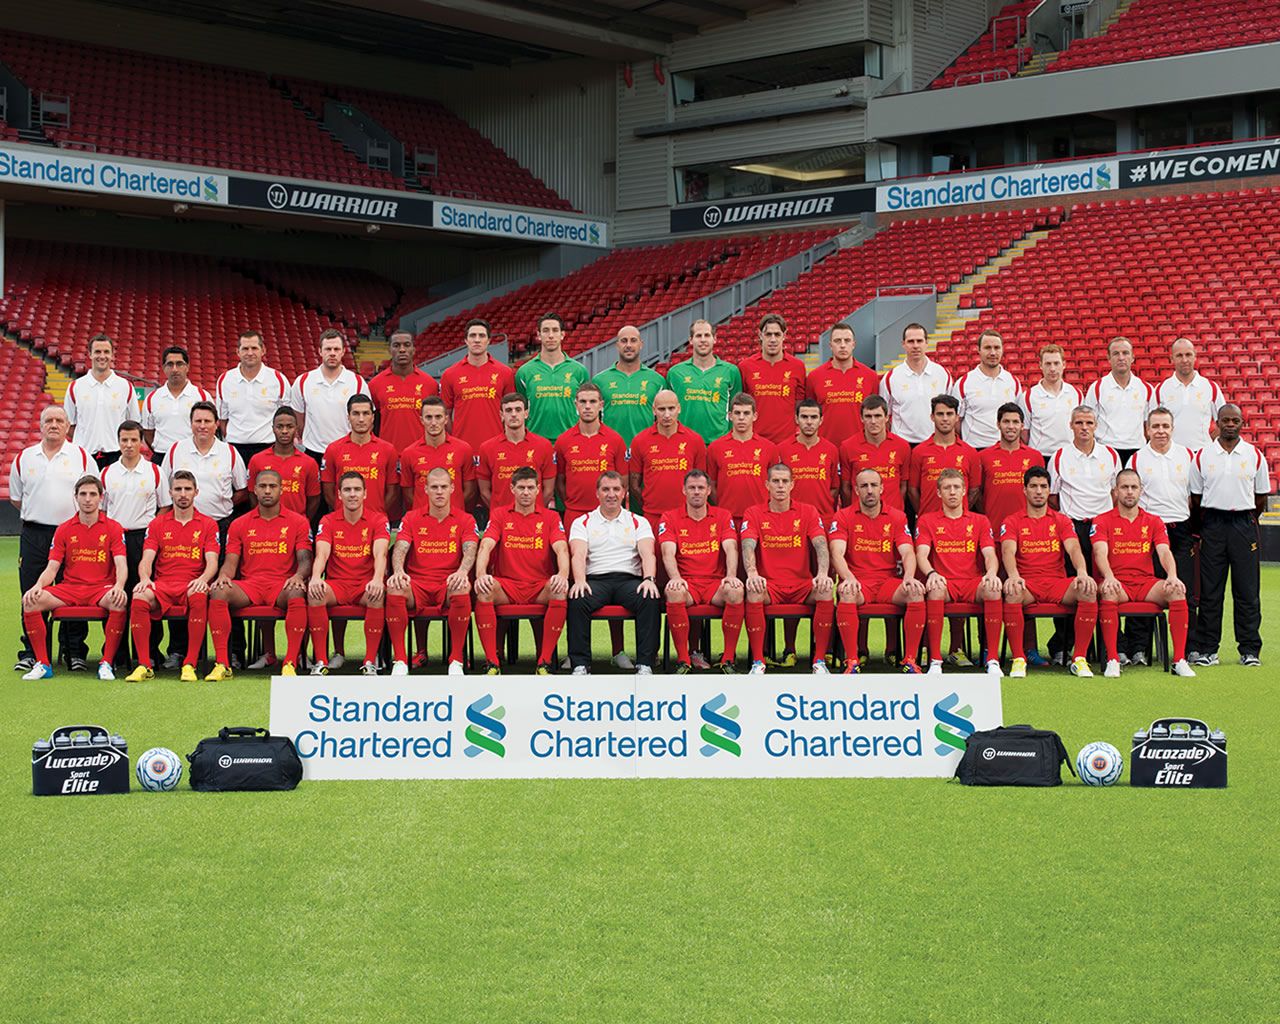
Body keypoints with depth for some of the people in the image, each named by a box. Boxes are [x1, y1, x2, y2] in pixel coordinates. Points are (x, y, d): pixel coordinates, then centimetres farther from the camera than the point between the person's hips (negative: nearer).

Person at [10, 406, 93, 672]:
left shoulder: (82, 457, 5)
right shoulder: (23, 458, 11)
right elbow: (15, 497, 18)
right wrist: (38, 512, 9)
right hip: (34, 533, 2)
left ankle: (75, 653, 5)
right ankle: (31, 653, 7)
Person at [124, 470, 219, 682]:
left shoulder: (208, 525, 11)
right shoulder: (157, 524, 16)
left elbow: (212, 561, 1)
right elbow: (147, 559, 5)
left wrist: (203, 579, -22)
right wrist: (145, 578, -18)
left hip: (192, 586, -1)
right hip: (162, 585, 1)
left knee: (199, 597, -38)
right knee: (139, 597, -32)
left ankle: (190, 665, -31)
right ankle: (144, 665, -26)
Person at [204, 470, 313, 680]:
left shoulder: (297, 522, 11)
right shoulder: (240, 525, 16)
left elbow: (305, 559, 3)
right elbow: (231, 561, 11)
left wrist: (298, 576, -19)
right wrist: (224, 575, -13)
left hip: (282, 585, -2)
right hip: (249, 584, 2)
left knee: (297, 595, -38)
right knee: (218, 592, -29)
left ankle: (290, 663, -35)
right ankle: (222, 664, -30)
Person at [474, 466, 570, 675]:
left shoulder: (550, 517, 9)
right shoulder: (500, 517, 10)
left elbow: (561, 549, -5)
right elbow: (486, 546, -4)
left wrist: (563, 575, -27)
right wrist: (481, 574, -26)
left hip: (540, 587, 0)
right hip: (507, 585, 0)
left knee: (560, 592, -33)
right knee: (483, 590, -32)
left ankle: (545, 662, -27)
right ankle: (492, 663, -29)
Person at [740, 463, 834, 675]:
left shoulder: (807, 512, 8)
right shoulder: (754, 514, 5)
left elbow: (821, 545, -4)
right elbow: (748, 547, -9)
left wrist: (822, 574, -25)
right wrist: (752, 574, -30)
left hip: (802, 584, 1)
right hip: (769, 585, -1)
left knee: (826, 590, -29)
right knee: (753, 592, -34)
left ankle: (820, 660, -21)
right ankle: (758, 662, -25)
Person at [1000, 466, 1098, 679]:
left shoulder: (1061, 521, 16)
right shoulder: (1012, 522, 10)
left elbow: (1073, 548, 0)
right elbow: (1008, 551, -8)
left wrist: (1082, 572, -23)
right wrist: (1013, 575, -31)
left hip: (1058, 584, 2)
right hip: (1027, 584, -2)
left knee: (1088, 589, -29)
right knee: (1011, 590, -38)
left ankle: (1080, 659, -23)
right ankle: (1018, 659, -29)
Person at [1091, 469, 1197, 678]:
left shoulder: (1154, 522, 14)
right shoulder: (1102, 521, 5)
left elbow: (1164, 552, -1)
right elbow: (1100, 552, -11)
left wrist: (1172, 576, -23)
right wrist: (1109, 577, -32)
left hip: (1146, 582, 3)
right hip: (1117, 583, -3)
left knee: (1177, 590, -26)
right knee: (1108, 591, -38)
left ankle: (1180, 660, -23)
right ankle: (1112, 659, -35)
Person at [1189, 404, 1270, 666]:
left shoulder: (1255, 455, 6)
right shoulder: (1203, 455, 5)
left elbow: (1262, 498, 12)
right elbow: (1196, 497, 9)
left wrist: (1248, 520, 8)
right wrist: (1207, 523, 5)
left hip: (1244, 524, 0)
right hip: (1212, 525, 0)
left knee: (1247, 590, 0)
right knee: (1210, 590, 1)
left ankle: (1250, 649, 6)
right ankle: (1206, 649, 5)